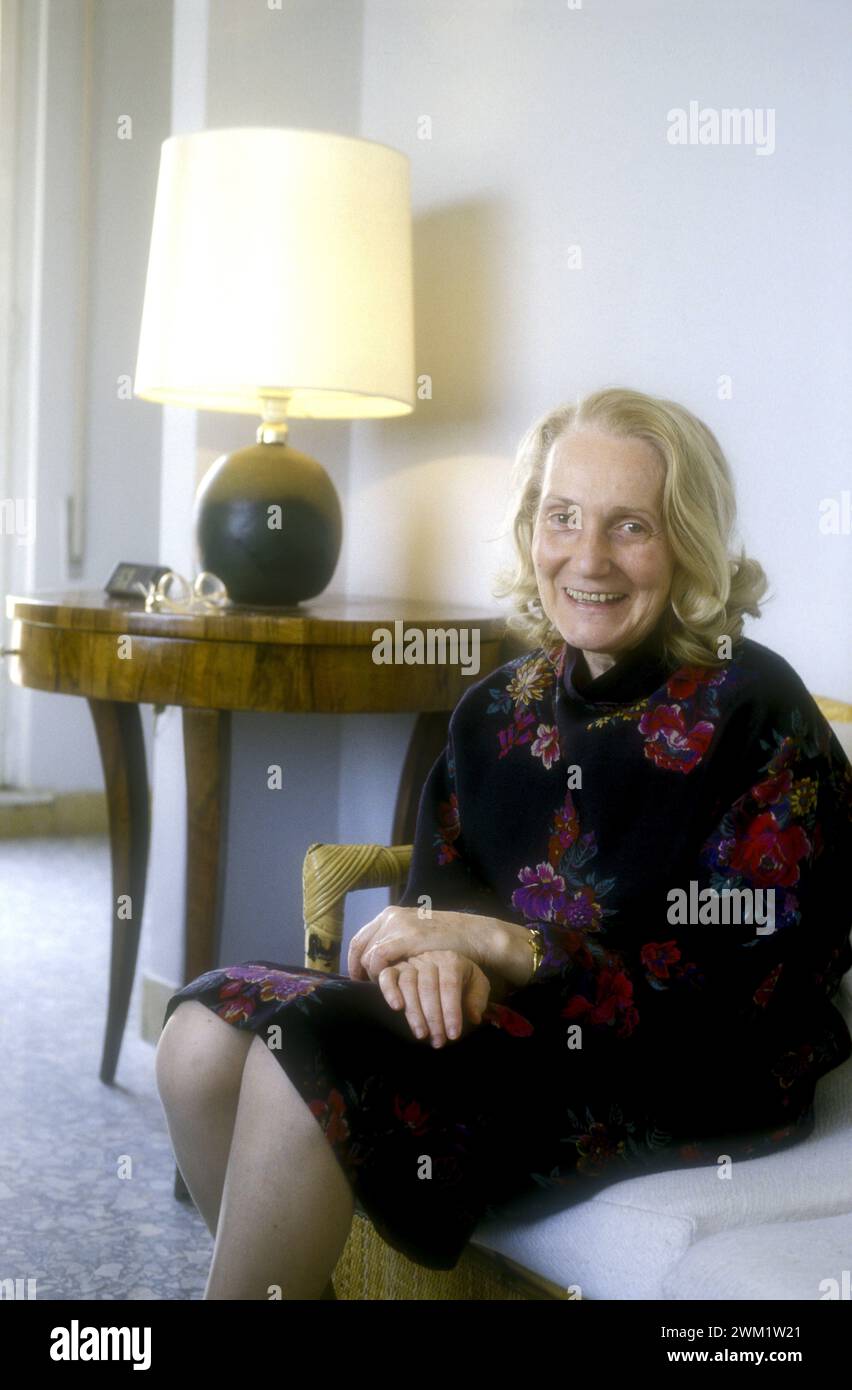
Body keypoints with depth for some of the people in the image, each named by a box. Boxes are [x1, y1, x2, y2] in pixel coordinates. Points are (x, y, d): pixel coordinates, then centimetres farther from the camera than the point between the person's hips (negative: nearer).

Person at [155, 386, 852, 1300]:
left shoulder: (756, 712, -10)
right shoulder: (500, 706, 9)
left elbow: (746, 984, -15)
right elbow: (438, 894, 11)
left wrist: (503, 945, -18)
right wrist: (435, 955, -15)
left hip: (693, 1076, -6)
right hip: (513, 1014, 6)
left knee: (309, 1063, -24)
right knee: (205, 1039, -14)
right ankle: (293, 1286, 3)